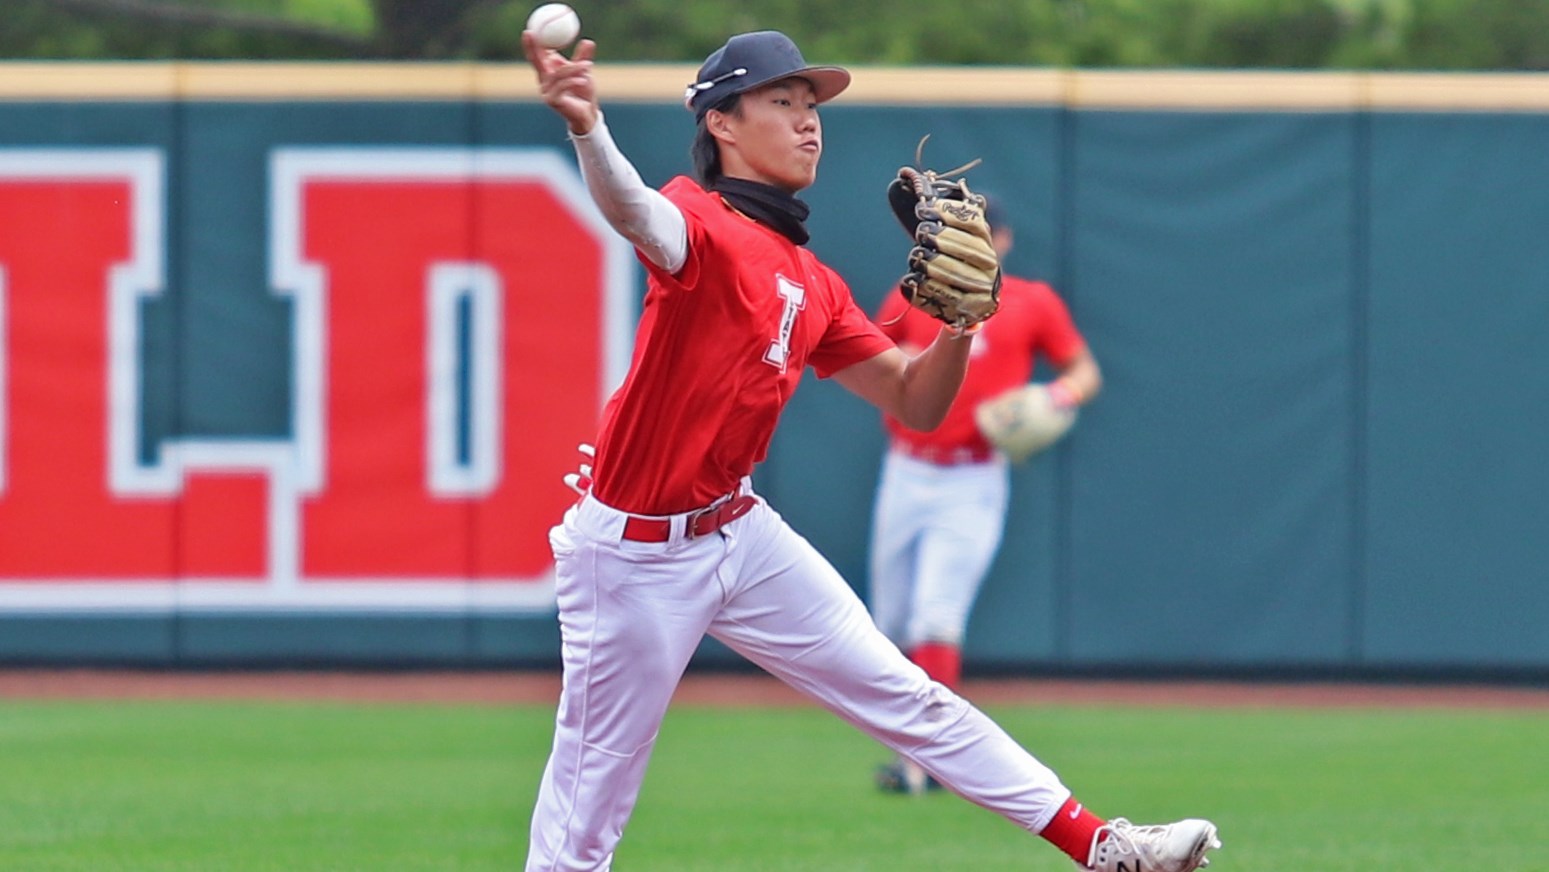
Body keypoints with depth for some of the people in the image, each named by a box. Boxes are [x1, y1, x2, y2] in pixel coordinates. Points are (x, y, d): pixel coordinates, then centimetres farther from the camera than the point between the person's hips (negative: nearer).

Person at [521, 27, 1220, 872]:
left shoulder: (813, 288, 9)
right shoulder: (701, 222, -16)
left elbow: (914, 402, 13)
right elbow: (634, 211, -40)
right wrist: (587, 130, -64)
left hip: (741, 534, 7)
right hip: (630, 551, -7)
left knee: (905, 697, 13)